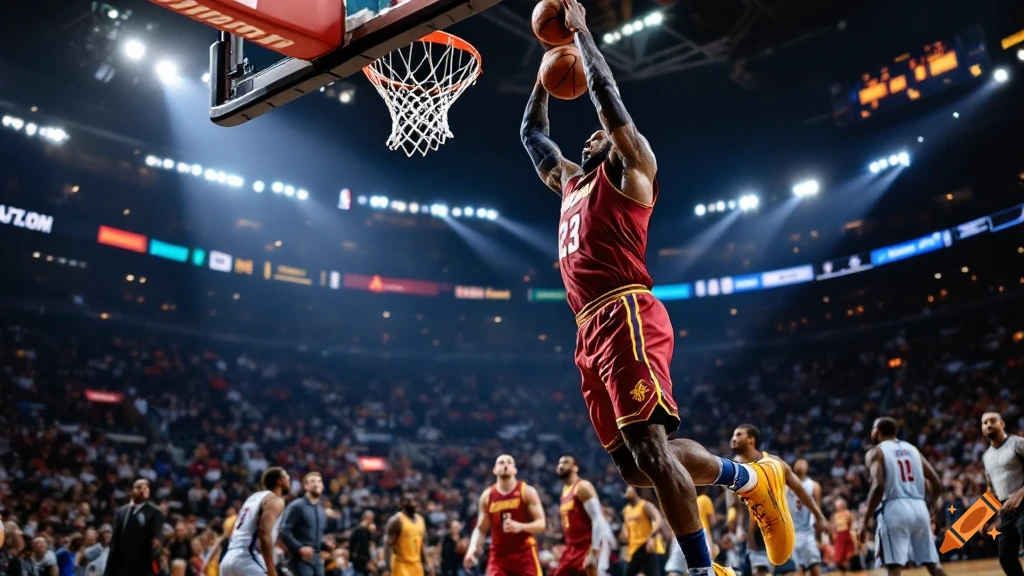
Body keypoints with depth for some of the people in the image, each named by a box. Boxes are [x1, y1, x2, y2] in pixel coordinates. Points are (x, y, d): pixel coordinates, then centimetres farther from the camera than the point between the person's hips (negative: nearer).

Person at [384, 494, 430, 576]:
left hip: (416, 565, 8)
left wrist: (425, 563, 17)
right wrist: (388, 565, -25)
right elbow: (388, 544, -17)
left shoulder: (420, 519, 10)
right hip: (401, 565, -7)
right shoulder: (396, 520, -13)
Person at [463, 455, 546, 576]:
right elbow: (480, 529, 10)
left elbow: (541, 524, -8)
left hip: (524, 553, -1)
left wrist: (520, 526, -28)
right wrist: (472, 549, -9)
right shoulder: (487, 496, 3)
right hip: (499, 554, 2)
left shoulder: (527, 492, -5)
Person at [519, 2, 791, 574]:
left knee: (649, 447, -17)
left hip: (627, 318, -8)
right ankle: (752, 478, 16)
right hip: (592, 333, 8)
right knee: (636, 463, 4)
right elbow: (531, 132, 40)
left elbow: (606, 92, 2)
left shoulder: (629, 170, 10)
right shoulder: (572, 182, 30)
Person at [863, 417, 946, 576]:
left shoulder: (876, 452, 0)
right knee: (932, 563, 15)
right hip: (919, 508, 6)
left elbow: (878, 486, -16)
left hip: (893, 509, -6)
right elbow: (937, 483, 13)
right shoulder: (912, 449, 19)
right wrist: (930, 507, 25)